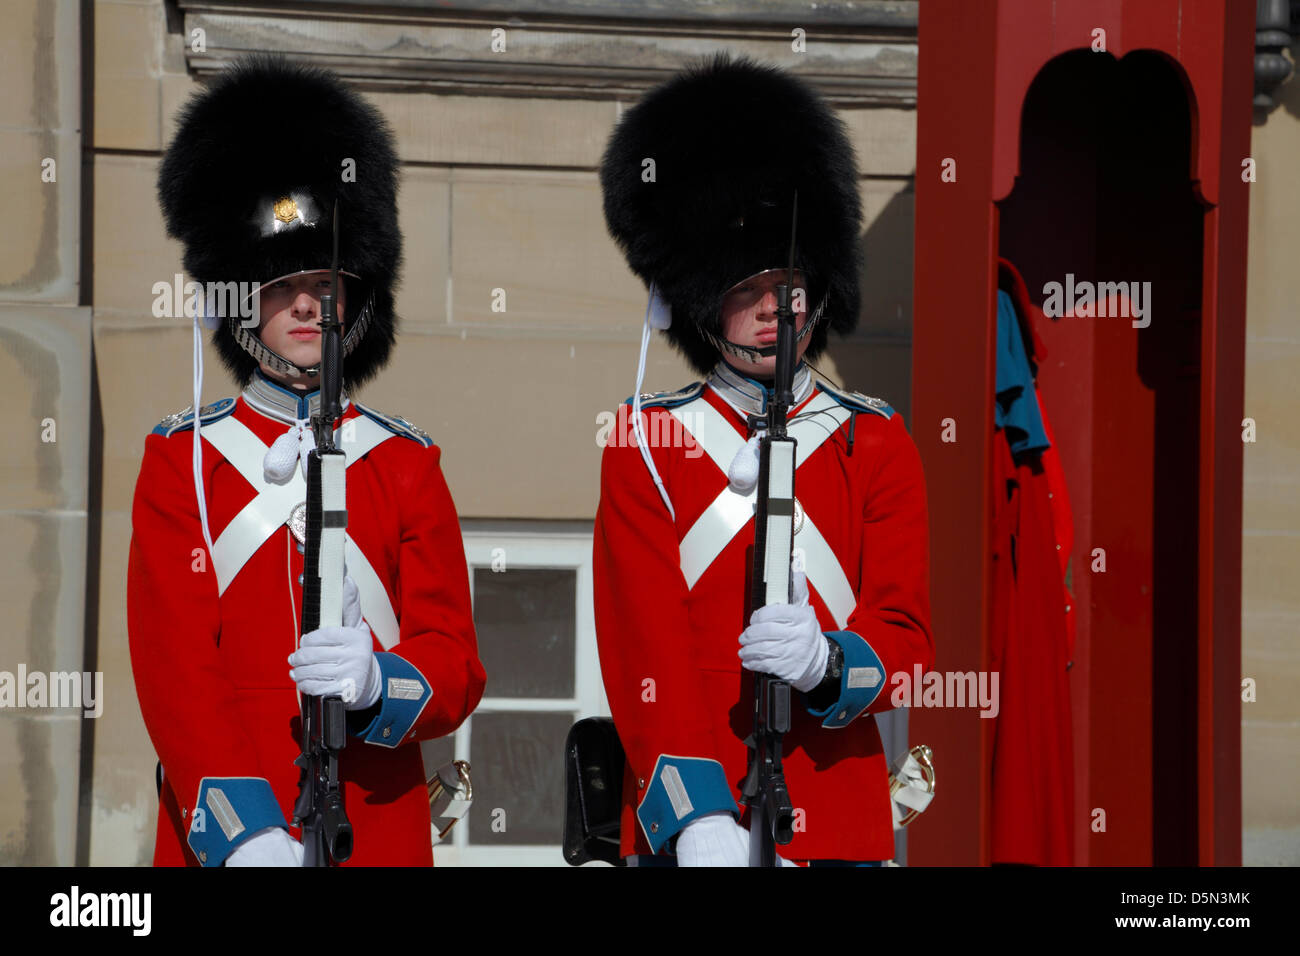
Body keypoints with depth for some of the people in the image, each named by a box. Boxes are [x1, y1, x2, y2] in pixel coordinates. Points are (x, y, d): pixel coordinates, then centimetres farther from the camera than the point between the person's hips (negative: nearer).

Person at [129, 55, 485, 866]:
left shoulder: (407, 461, 6)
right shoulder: (182, 460, 2)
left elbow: (457, 671, 2)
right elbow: (174, 666, -7)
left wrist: (377, 683, -21)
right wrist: (246, 834, -20)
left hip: (379, 828, 1)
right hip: (217, 835, -1)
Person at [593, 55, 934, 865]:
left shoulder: (879, 445, 7)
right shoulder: (645, 445, 3)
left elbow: (906, 637, 1)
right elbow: (646, 645, -6)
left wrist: (826, 663, -23)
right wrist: (697, 816, -20)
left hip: (839, 821, 1)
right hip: (683, 823, -1)